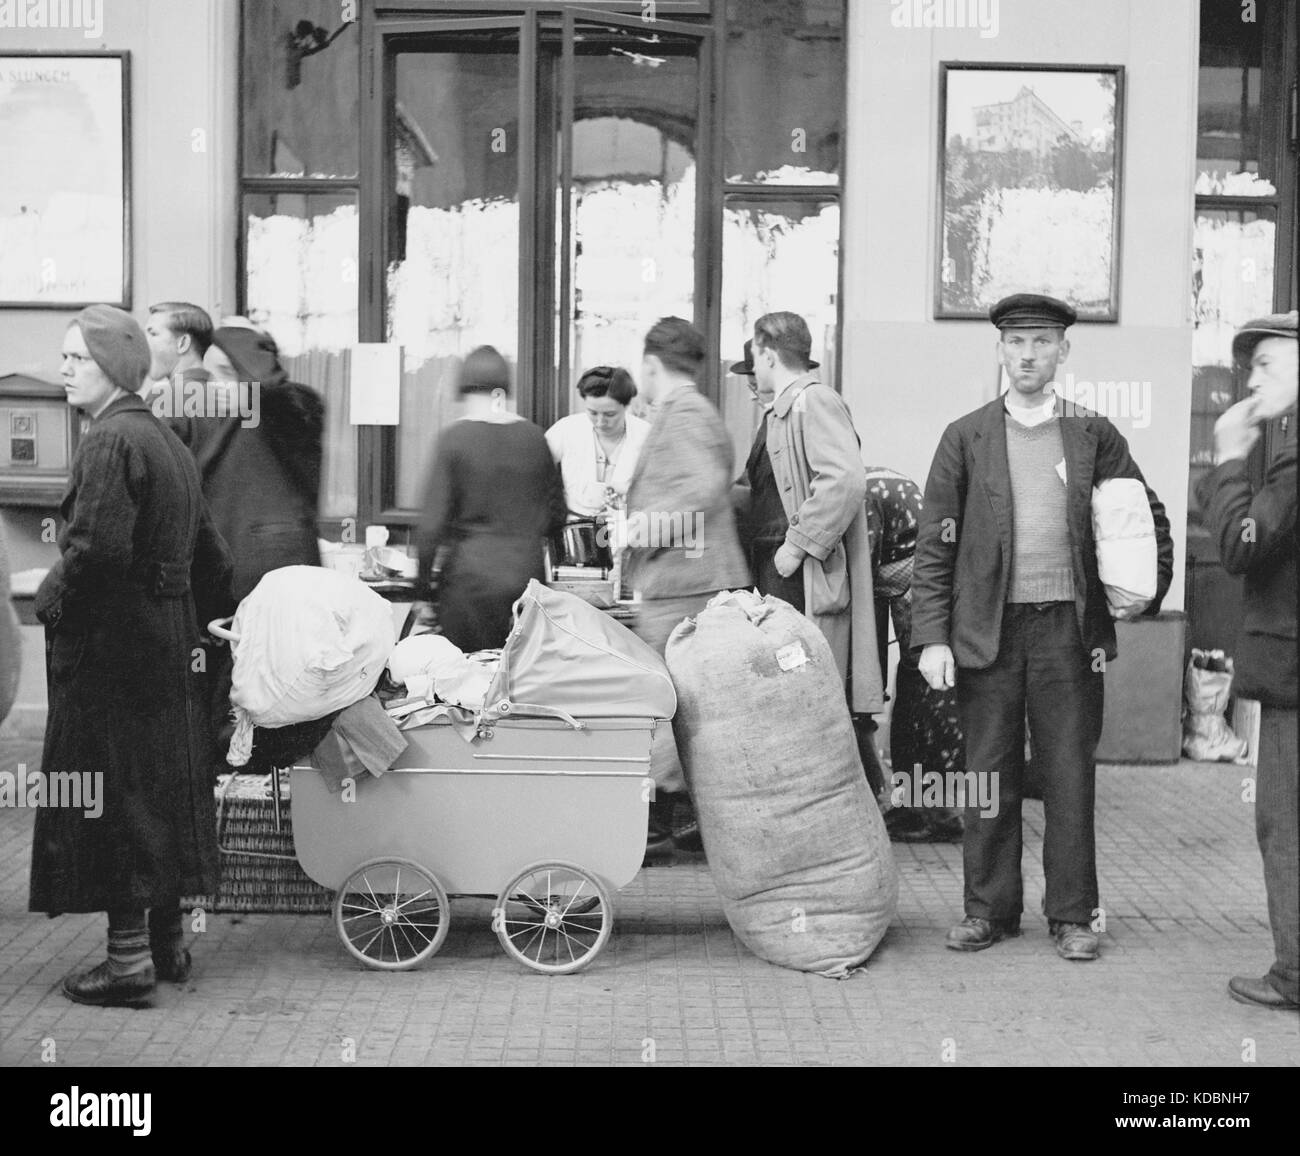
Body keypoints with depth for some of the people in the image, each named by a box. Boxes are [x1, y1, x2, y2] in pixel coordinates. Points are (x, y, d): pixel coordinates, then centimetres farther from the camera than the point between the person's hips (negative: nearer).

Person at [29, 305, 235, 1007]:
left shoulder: (110, 441, -16)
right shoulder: (166, 440, 14)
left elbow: (97, 548, -26)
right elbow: (210, 552, 17)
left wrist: (51, 596, -11)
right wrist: (201, 616, 23)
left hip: (109, 642, -9)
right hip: (168, 640, 9)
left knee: (112, 795, -2)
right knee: (161, 787, 15)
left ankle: (129, 957, 2)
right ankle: (166, 940, 24)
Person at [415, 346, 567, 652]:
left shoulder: (454, 437, -7)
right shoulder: (535, 438, 4)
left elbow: (433, 520, -8)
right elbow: (557, 515, 11)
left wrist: (424, 582, 1)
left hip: (470, 573, -3)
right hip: (528, 574, 3)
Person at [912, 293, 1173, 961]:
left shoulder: (1094, 436, 7)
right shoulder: (966, 438, 6)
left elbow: (1150, 522, 14)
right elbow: (934, 545, 3)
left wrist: (1141, 600, 2)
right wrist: (931, 637, -4)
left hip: (1069, 628, 0)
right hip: (987, 629, 0)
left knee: (1070, 778, 3)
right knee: (989, 776, 6)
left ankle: (1073, 916, 13)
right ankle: (989, 910, 18)